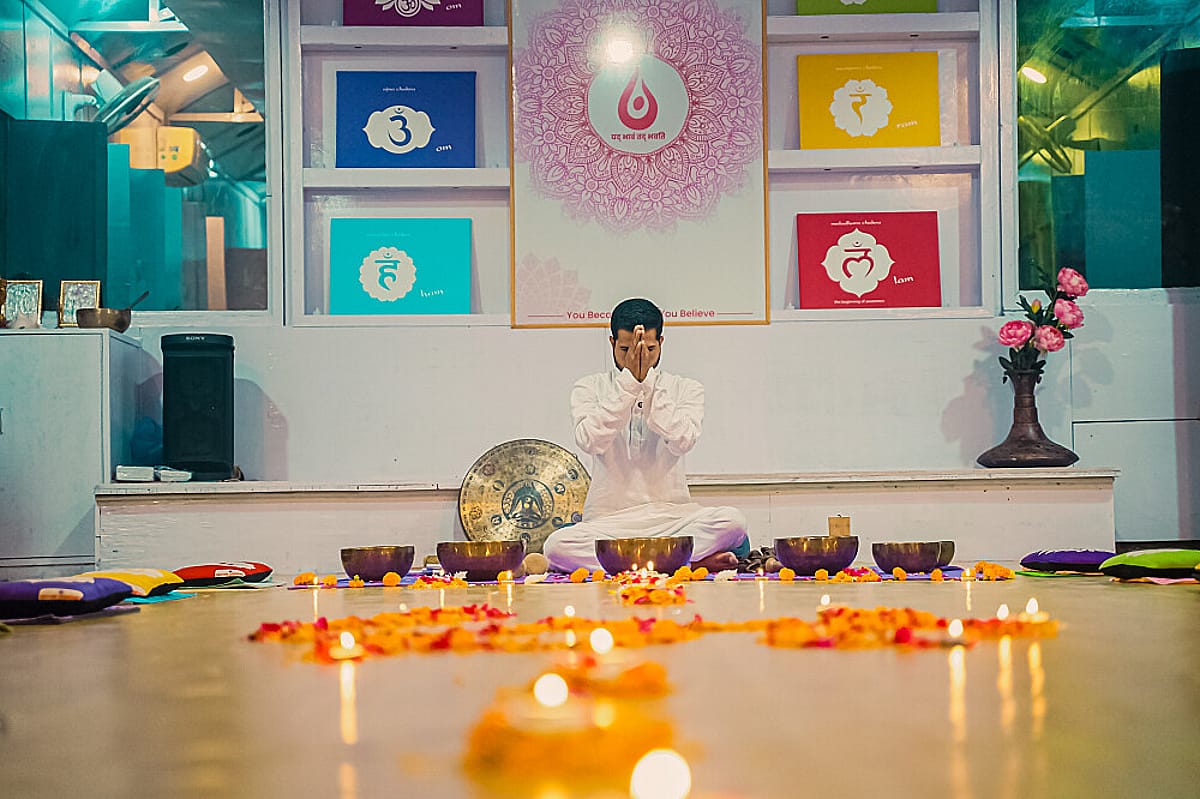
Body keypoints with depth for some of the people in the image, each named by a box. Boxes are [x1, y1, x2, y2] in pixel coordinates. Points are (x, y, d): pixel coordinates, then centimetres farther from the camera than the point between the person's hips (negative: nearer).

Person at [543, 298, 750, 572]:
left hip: (672, 518, 0)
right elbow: (591, 441, -11)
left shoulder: (686, 389, 10)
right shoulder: (589, 388, 9)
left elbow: (683, 441, -10)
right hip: (608, 521, 0)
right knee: (557, 545, -34)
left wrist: (647, 381, -11)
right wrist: (628, 381, -12)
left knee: (732, 521, -30)